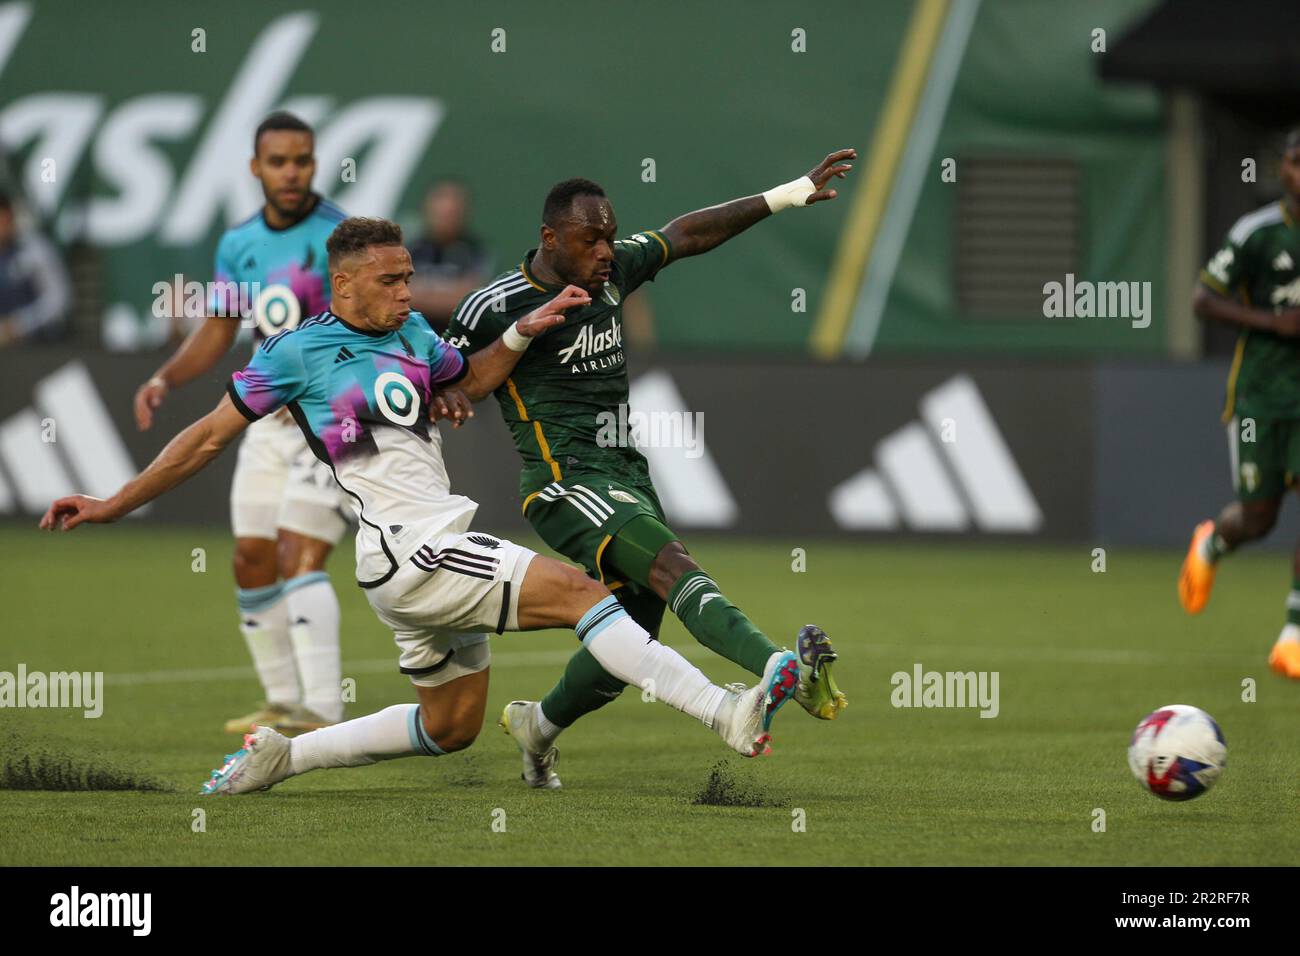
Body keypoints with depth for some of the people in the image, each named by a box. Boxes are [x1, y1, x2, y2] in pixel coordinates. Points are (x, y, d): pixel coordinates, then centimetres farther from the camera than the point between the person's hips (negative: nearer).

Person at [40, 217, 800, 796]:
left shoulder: (411, 332, 12)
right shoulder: (298, 351, -7)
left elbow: (468, 382, 32)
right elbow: (211, 437, 0)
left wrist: (524, 332, 14)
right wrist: (113, 507, 3)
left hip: (438, 553, 9)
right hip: (408, 548, -9)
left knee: (450, 726, 18)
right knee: (577, 591, -19)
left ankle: (275, 758, 25)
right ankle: (728, 715, -27)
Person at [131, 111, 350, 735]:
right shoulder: (238, 245, 8)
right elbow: (216, 334, 16)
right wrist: (164, 379, 0)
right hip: (272, 419, 7)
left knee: (300, 560, -17)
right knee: (252, 561, 7)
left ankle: (324, 713, -19)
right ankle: (285, 703, 21)